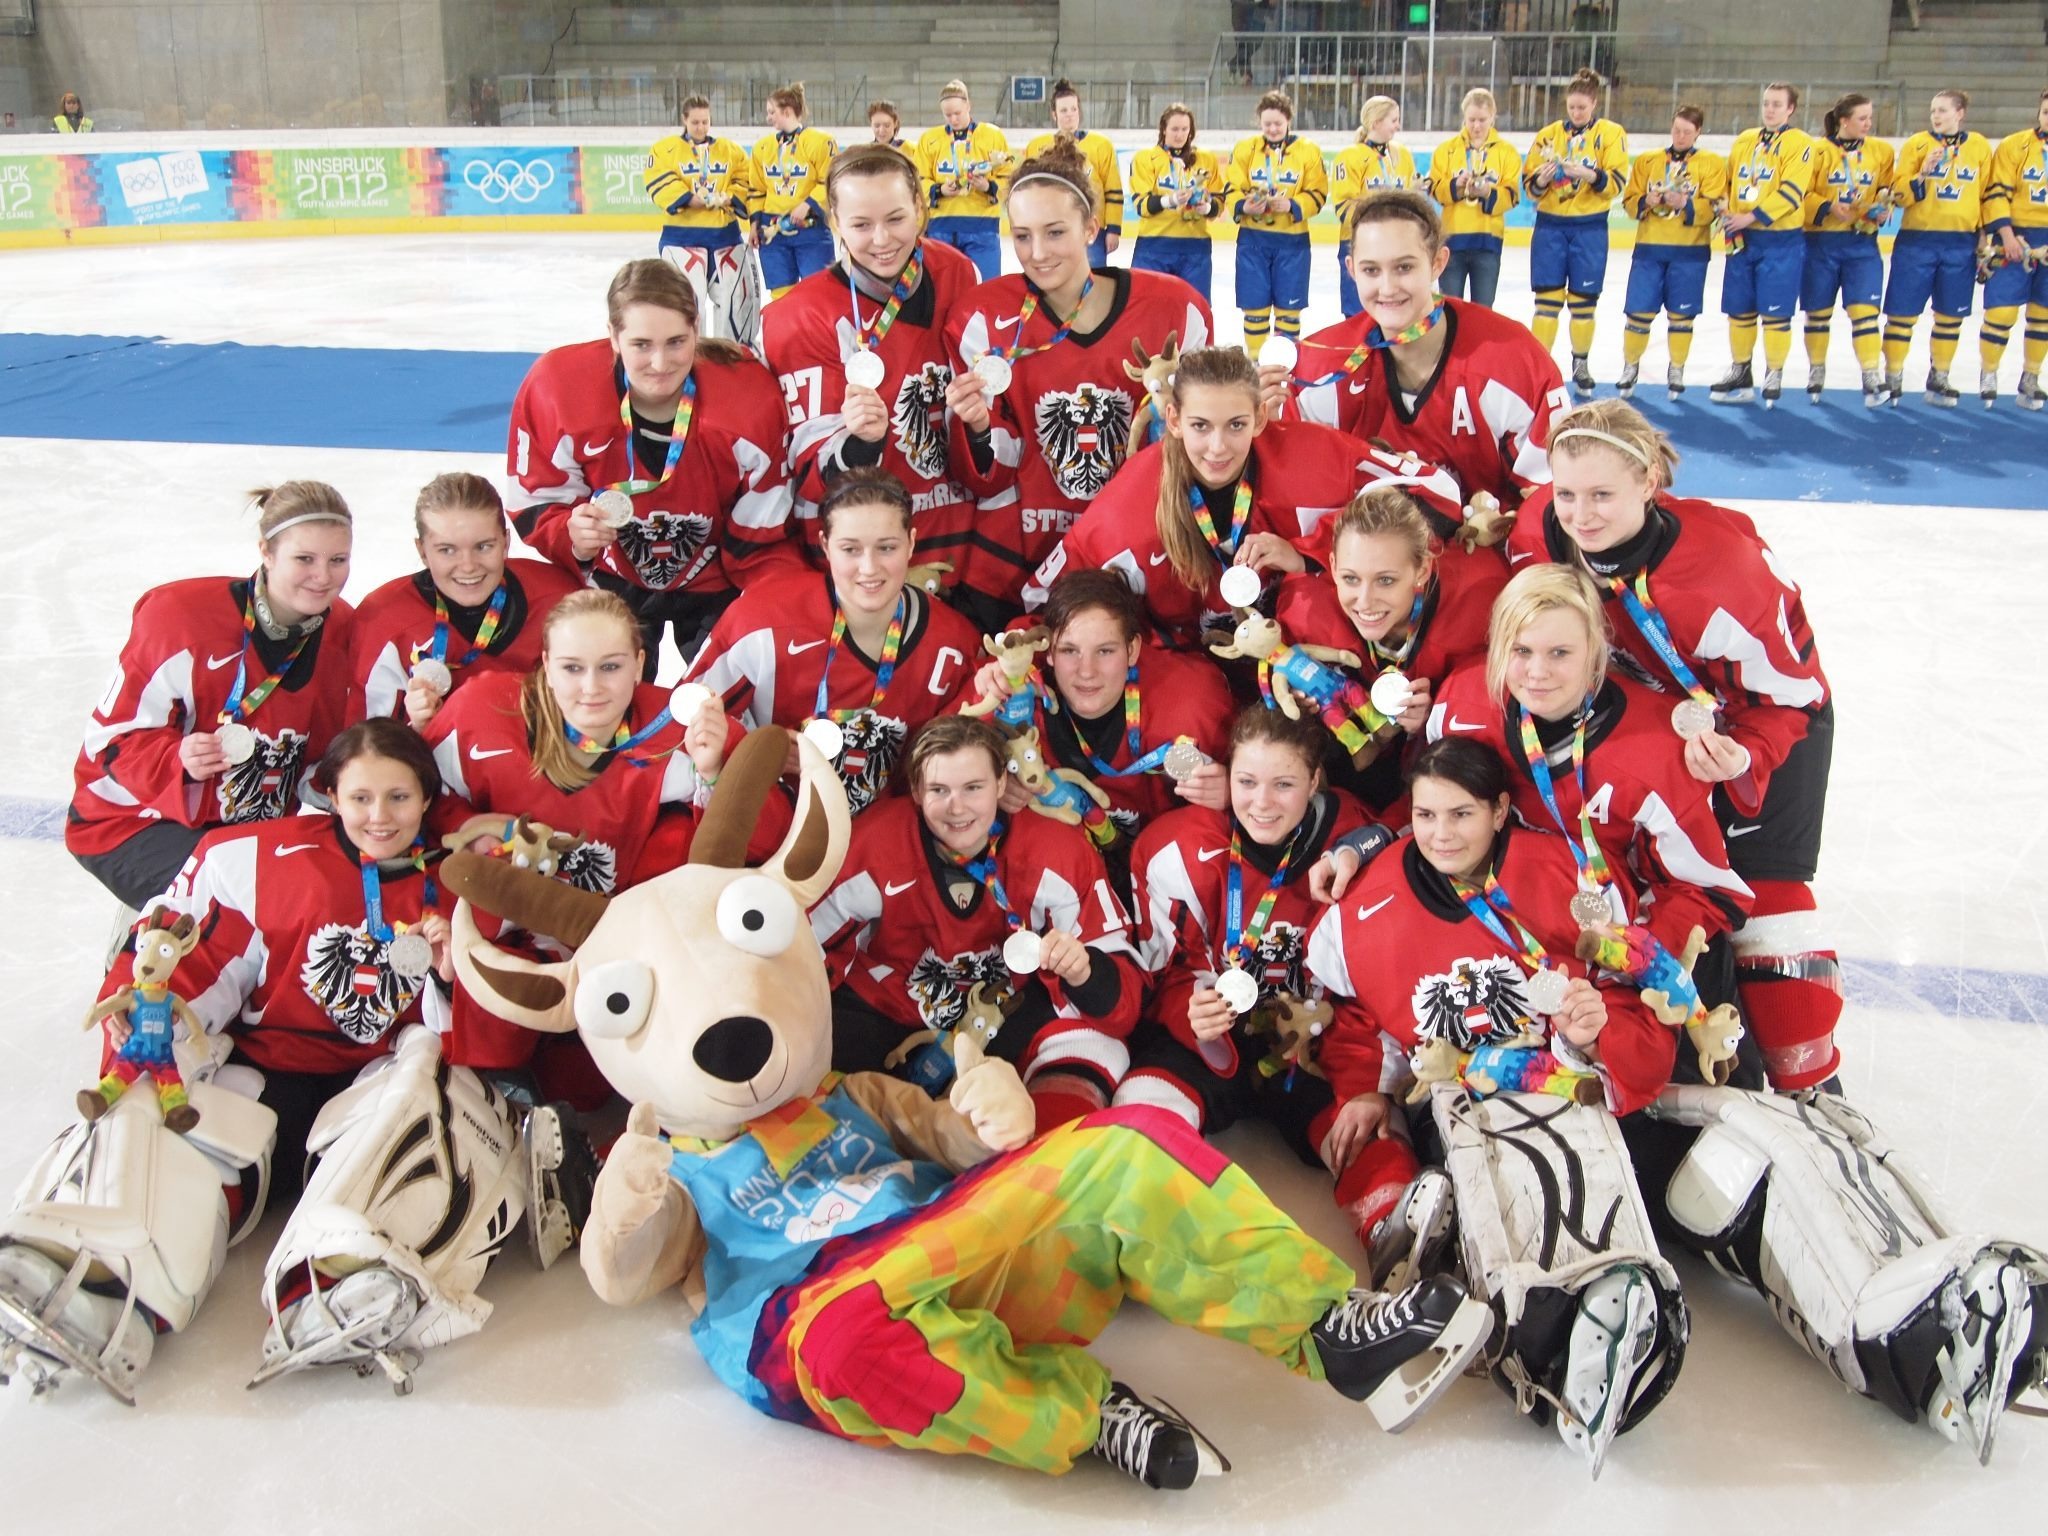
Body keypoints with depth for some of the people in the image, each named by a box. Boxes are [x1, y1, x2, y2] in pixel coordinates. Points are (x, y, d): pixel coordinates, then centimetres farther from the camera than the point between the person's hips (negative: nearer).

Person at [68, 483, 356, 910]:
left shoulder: (345, 633, -5)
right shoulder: (180, 614, -21)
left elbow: (331, 747, 7)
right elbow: (113, 738, -16)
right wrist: (180, 759, -35)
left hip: (258, 827, 6)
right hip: (137, 824, -6)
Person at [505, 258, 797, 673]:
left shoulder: (752, 400, -26)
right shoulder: (554, 390, -24)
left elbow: (763, 537, -17)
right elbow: (535, 505, -12)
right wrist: (572, 535, -35)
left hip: (713, 583, 0)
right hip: (613, 580, 0)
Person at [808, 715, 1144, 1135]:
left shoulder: (1059, 855, -15)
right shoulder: (876, 845, -17)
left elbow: (1119, 979, -16)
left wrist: (1082, 971, -39)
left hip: (1012, 1013, 0)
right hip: (887, 1004, 0)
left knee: (1092, 1046, -28)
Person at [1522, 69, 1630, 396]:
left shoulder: (1611, 134, 0)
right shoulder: (1548, 135, 6)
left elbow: (1616, 183, -9)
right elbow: (1529, 185, 4)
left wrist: (1591, 175, -26)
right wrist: (1541, 180, -18)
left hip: (1590, 229, -1)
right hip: (1550, 225, 1)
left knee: (1583, 301, 4)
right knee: (1547, 299, -2)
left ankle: (1581, 364, 19)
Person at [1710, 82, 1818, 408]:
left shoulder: (1799, 144, -6)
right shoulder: (1744, 140, 13)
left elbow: (1791, 192, -16)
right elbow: (1728, 182, 20)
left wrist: (1752, 216, -19)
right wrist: (1727, 213, 4)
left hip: (1781, 240, -6)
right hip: (1742, 238, 6)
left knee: (1775, 312, -5)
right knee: (1738, 309, 10)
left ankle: (1774, 375, 6)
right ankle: (1740, 372, 22)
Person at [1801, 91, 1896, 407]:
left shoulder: (1881, 151, 6)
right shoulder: (1818, 150, -4)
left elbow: (1888, 190, 12)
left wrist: (1881, 210, -7)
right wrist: (1827, 207, -20)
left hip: (1862, 242, 1)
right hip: (1821, 242, -1)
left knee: (1865, 310, -8)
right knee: (1818, 311, 9)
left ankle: (1872, 378, -7)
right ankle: (1816, 373, 26)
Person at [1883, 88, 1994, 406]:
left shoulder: (1980, 146, 6)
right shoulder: (1916, 144, 0)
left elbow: (1988, 193, 11)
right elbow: (1899, 193, -5)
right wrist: (1922, 175, -22)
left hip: (1961, 245, 2)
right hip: (1917, 240, -2)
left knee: (1951, 316, 7)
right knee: (1902, 312, -1)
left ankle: (1938, 379, 19)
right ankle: (1892, 378, 8)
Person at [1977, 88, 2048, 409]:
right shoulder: (2014, 146, -4)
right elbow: (1996, 193, -8)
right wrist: (2006, 235, -17)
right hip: (2018, 238, -4)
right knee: (2002, 309, -9)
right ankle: (1987, 375, 8)